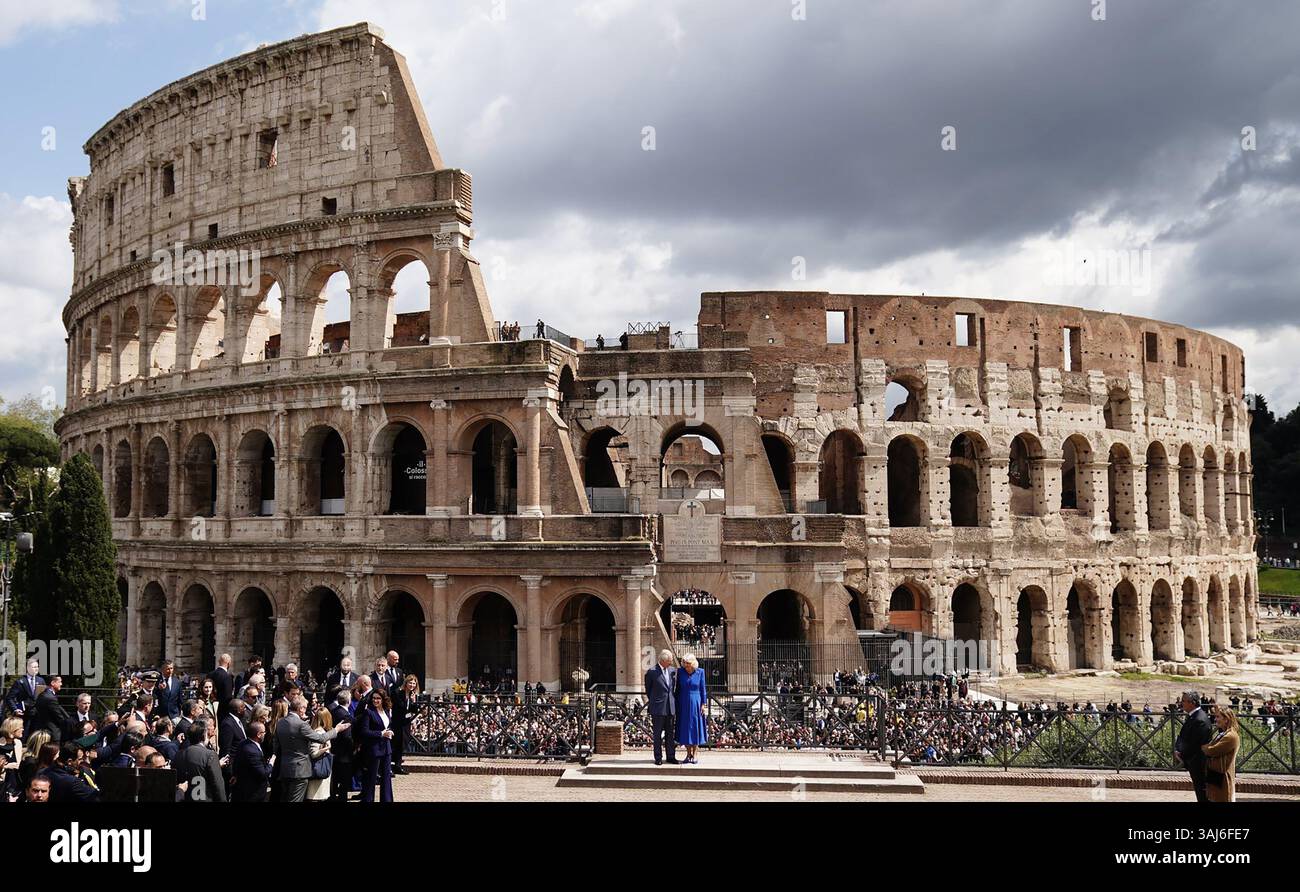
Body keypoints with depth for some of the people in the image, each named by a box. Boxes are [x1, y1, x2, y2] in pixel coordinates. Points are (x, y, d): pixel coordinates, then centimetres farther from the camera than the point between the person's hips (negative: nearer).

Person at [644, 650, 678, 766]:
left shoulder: (672, 671, 8)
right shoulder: (651, 672, -8)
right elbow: (648, 690, 3)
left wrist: (674, 702, 13)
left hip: (670, 708, 5)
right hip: (658, 708, -4)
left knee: (670, 734, 9)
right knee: (658, 734, 3)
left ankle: (671, 756, 16)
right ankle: (658, 758, 10)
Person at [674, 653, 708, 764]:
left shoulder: (700, 672, -5)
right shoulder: (680, 671, -2)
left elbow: (703, 688, 0)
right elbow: (678, 688, 4)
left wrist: (704, 704, -4)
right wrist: (677, 705, 3)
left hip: (696, 703, -1)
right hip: (684, 704, 1)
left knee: (696, 727, 2)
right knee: (685, 728, 4)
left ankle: (694, 755, 10)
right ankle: (688, 753, 15)